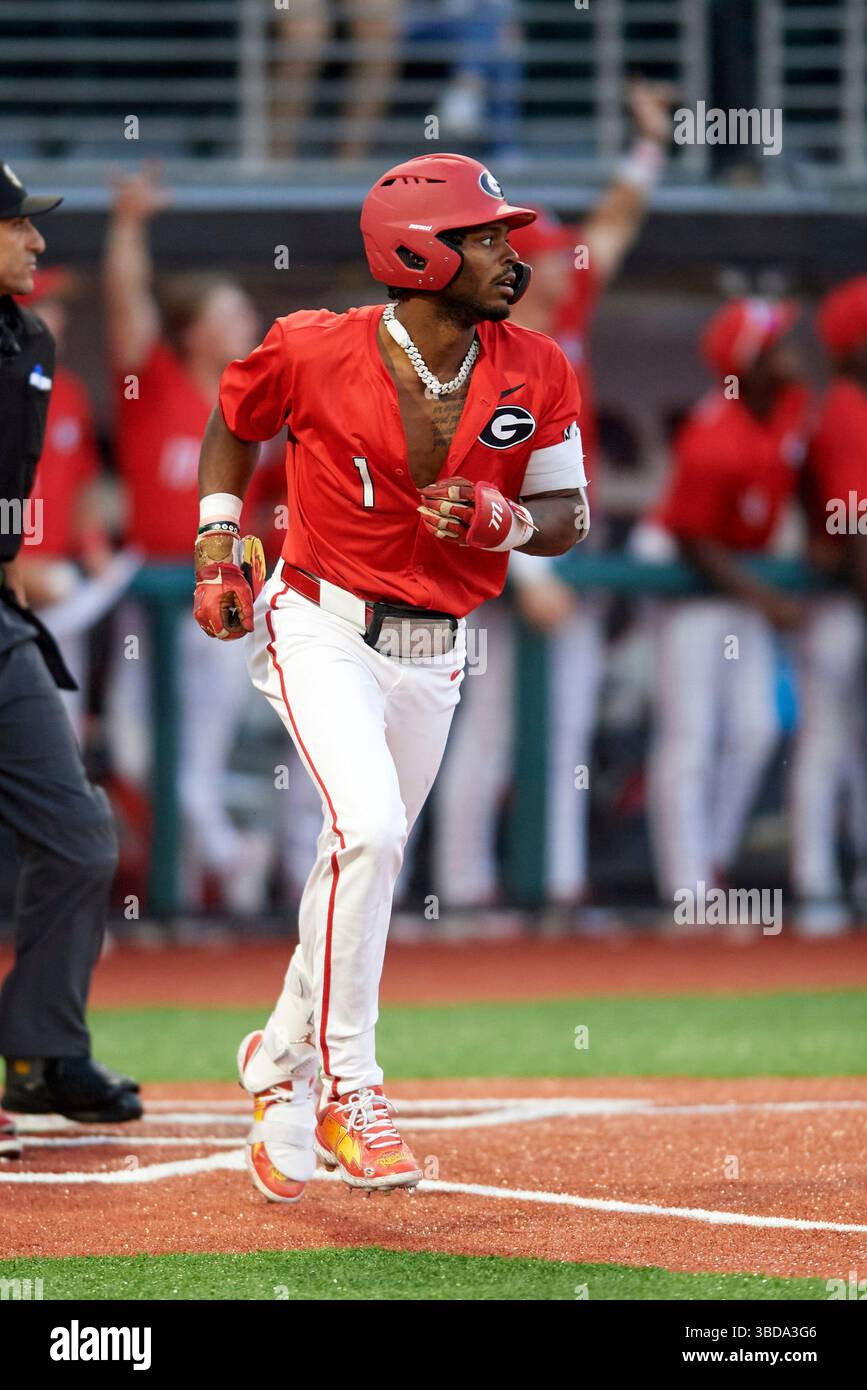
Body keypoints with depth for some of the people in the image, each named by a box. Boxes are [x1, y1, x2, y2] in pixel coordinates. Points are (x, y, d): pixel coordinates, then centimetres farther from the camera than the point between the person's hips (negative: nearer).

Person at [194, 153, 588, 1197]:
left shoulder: (537, 375, -6)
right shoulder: (315, 354, -14)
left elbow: (569, 515, 1)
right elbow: (233, 420, 6)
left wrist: (500, 521, -20)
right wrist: (218, 546, 0)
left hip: (433, 657, 5)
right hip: (322, 632, -5)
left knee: (364, 867, 14)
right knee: (368, 829, -25)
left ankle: (283, 1065, 36)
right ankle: (349, 1092, -18)